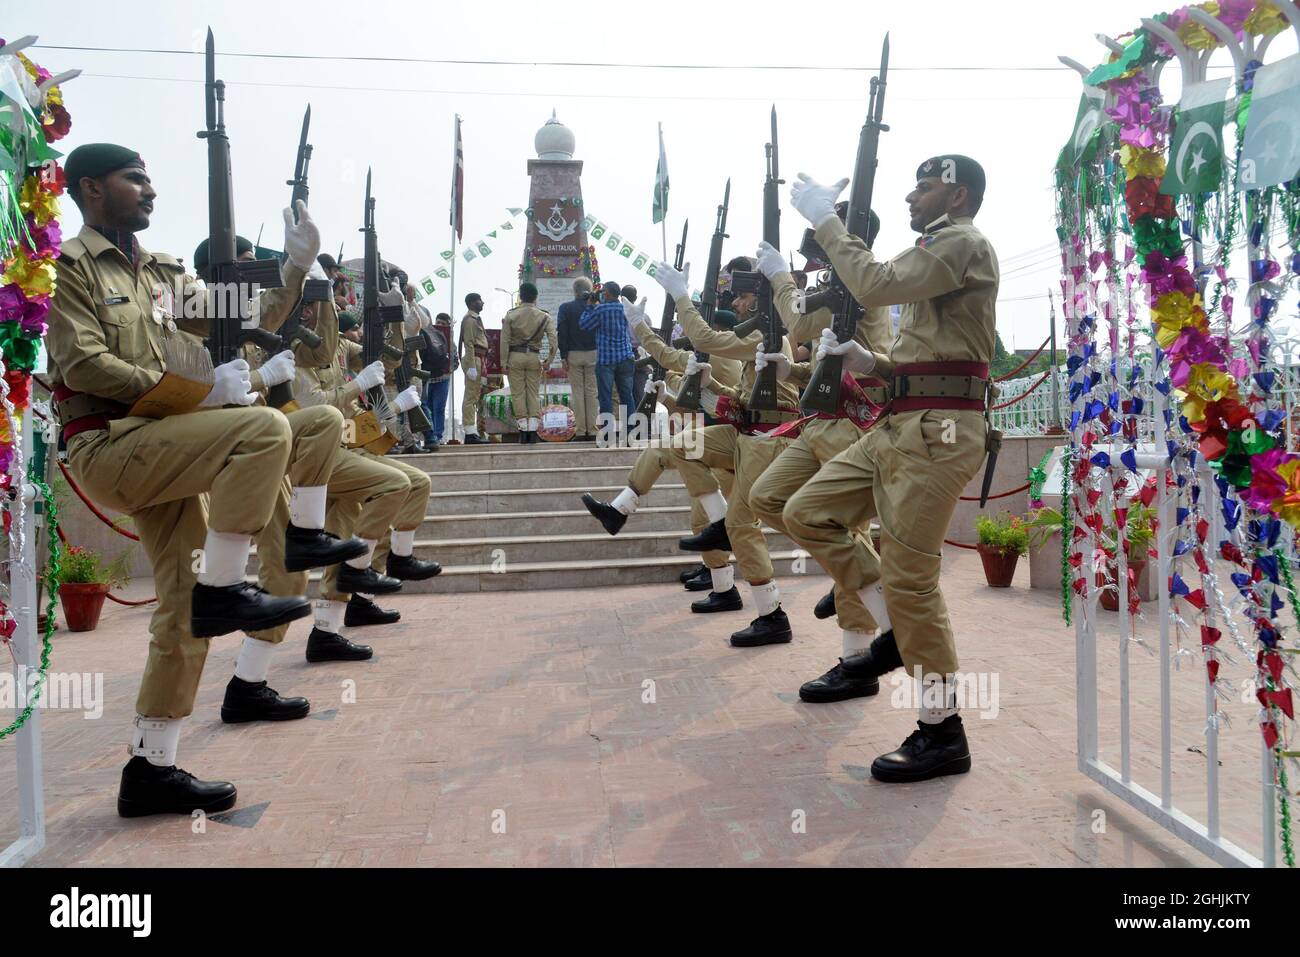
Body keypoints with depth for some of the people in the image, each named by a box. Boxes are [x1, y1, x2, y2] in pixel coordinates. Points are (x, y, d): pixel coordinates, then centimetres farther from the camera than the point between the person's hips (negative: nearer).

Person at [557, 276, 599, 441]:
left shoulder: (565, 308, -4)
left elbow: (562, 333, -6)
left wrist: (563, 357, -3)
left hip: (573, 355, -1)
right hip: (593, 354, 1)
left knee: (577, 393, 3)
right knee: (592, 392, 5)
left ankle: (580, 432, 1)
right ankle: (592, 431, 5)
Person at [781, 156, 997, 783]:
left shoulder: (963, 243, -4)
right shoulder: (936, 253, 26)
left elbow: (873, 285, -18)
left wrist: (825, 219, -8)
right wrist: (870, 363, 11)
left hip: (938, 431, -10)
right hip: (902, 426, 10)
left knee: (908, 577, -9)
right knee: (807, 512, 8)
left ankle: (942, 734, 4)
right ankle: (896, 628, 14)